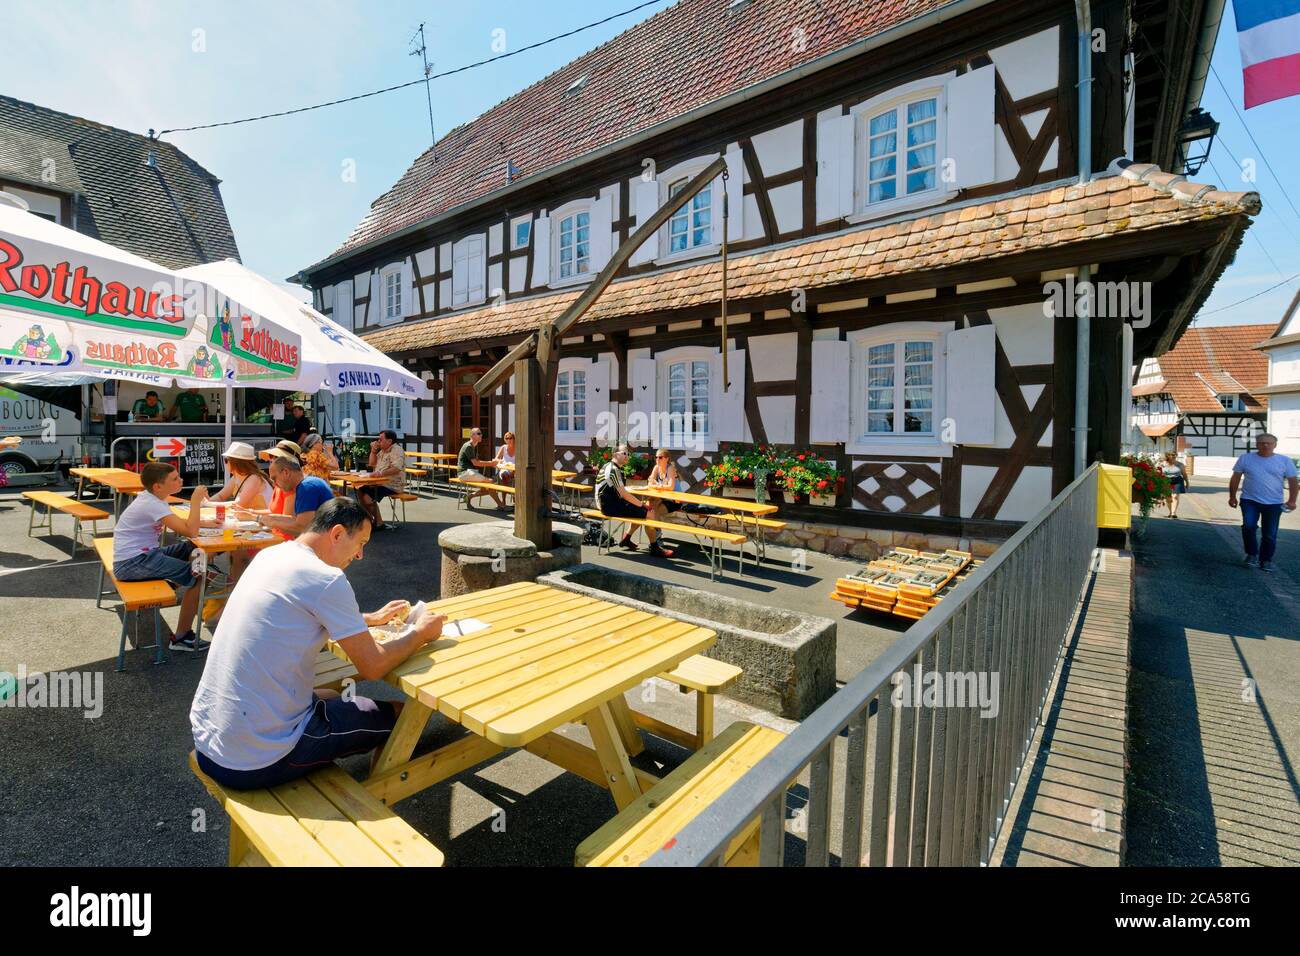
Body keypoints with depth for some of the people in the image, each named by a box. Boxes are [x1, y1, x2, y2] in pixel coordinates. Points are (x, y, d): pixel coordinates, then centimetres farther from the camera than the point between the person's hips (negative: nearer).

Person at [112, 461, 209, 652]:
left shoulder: (151, 498, 7)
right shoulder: (153, 505, -21)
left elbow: (180, 523, 18)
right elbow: (191, 531, -30)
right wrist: (196, 500, -22)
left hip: (143, 554, 9)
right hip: (131, 563, -9)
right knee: (197, 576, -14)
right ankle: (181, 638, -7)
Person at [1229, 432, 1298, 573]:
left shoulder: (1285, 461, 2)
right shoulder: (1245, 458, 1)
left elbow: (1293, 482, 2)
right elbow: (1235, 478, 6)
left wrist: (1292, 500, -8)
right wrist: (1232, 496, 4)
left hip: (1274, 503, 1)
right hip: (1250, 500, -1)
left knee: (1269, 534, 5)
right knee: (1248, 526, -19)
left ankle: (1266, 560, 19)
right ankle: (1252, 554, 0)